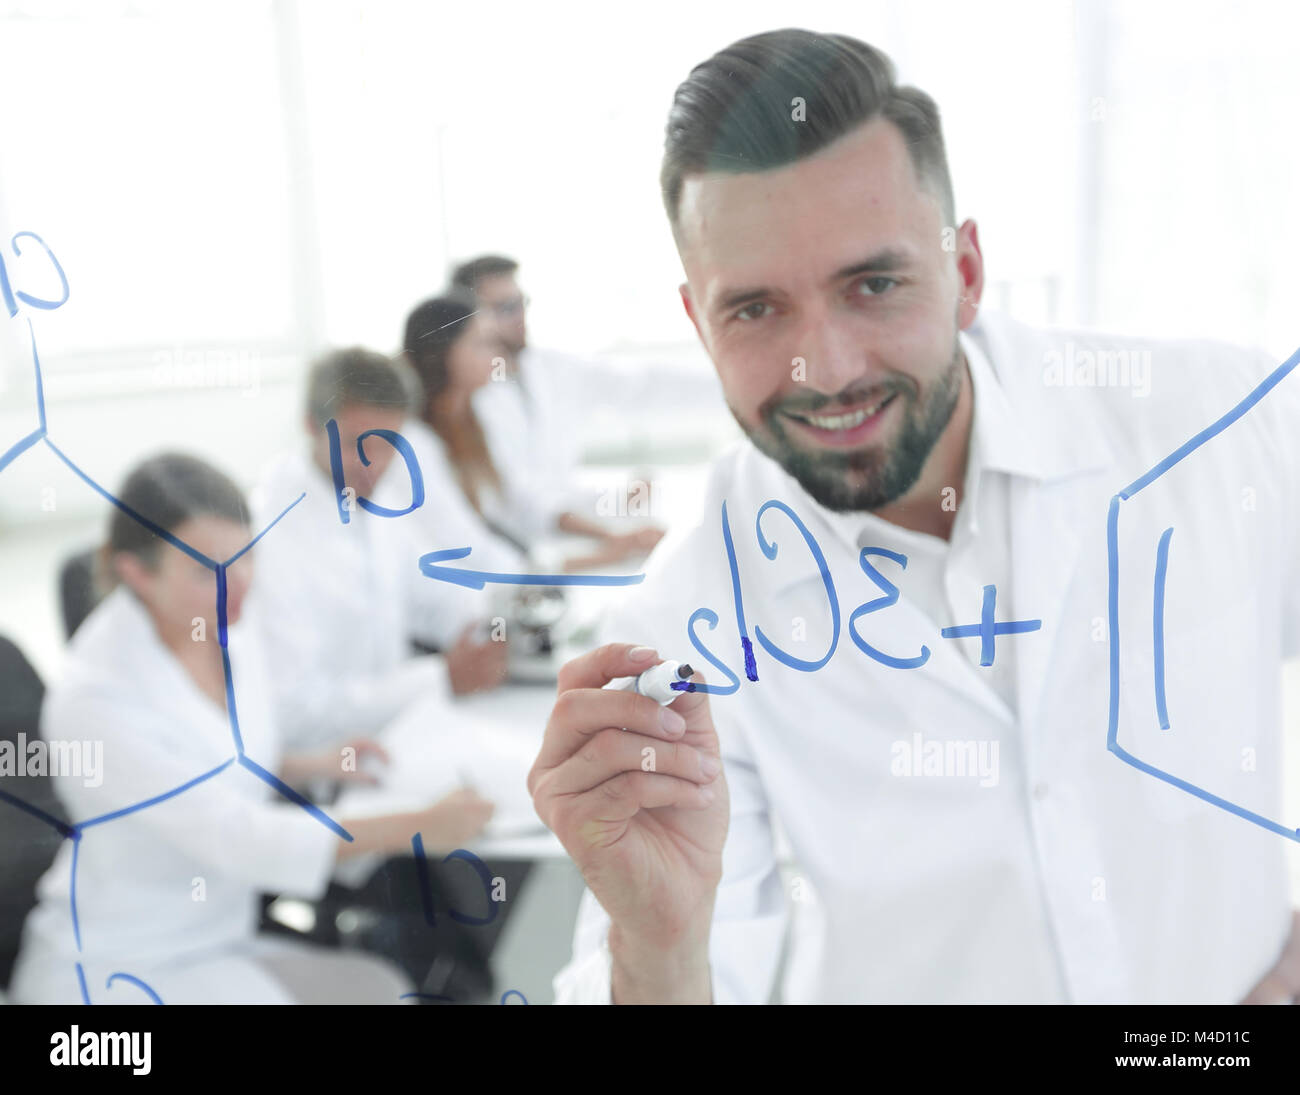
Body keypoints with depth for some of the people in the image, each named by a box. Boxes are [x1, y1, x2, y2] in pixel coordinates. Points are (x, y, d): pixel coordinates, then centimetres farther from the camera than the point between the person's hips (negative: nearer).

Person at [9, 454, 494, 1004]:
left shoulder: (231, 633, -1)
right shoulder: (94, 701, -23)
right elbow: (233, 838, -25)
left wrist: (316, 766, -1)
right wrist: (419, 827, -25)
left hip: (221, 943, 7)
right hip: (115, 973, -7)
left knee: (379, 986, -17)